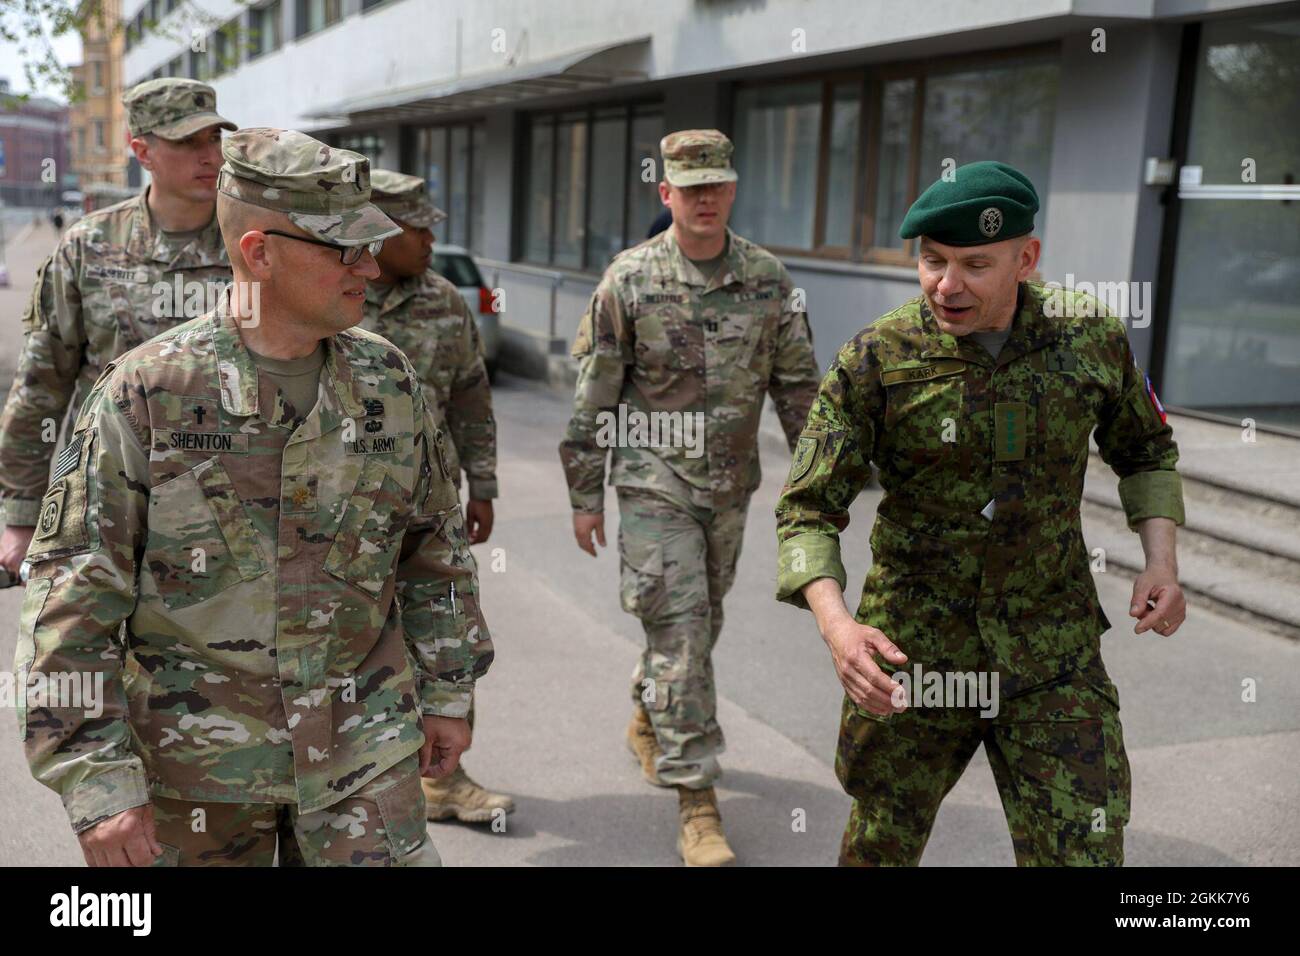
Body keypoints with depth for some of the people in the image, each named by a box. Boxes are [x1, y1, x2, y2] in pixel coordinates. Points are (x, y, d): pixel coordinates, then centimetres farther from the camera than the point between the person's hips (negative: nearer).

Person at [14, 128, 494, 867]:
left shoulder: (389, 381, -2)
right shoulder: (146, 394, -13)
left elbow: (436, 549, 9)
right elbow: (72, 599, -12)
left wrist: (447, 693, 12)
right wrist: (97, 783, -15)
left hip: (365, 751, 2)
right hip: (199, 764, -2)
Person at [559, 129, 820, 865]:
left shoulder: (769, 279, 1)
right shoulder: (629, 280, -7)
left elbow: (799, 385, 7)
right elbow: (593, 397, -3)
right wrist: (586, 496, -2)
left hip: (732, 486, 4)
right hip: (657, 483, -4)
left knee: (702, 624, 17)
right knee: (680, 631, -8)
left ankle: (649, 721, 45)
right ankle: (697, 801, 0)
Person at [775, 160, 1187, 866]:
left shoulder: (1091, 337, -4)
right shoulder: (875, 360, -13)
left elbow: (1145, 448, 14)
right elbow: (808, 510, -13)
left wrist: (1161, 560, -2)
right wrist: (836, 624, -30)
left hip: (1053, 656, 1)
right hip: (910, 650, -1)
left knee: (1080, 851, 0)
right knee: (881, 845, 16)